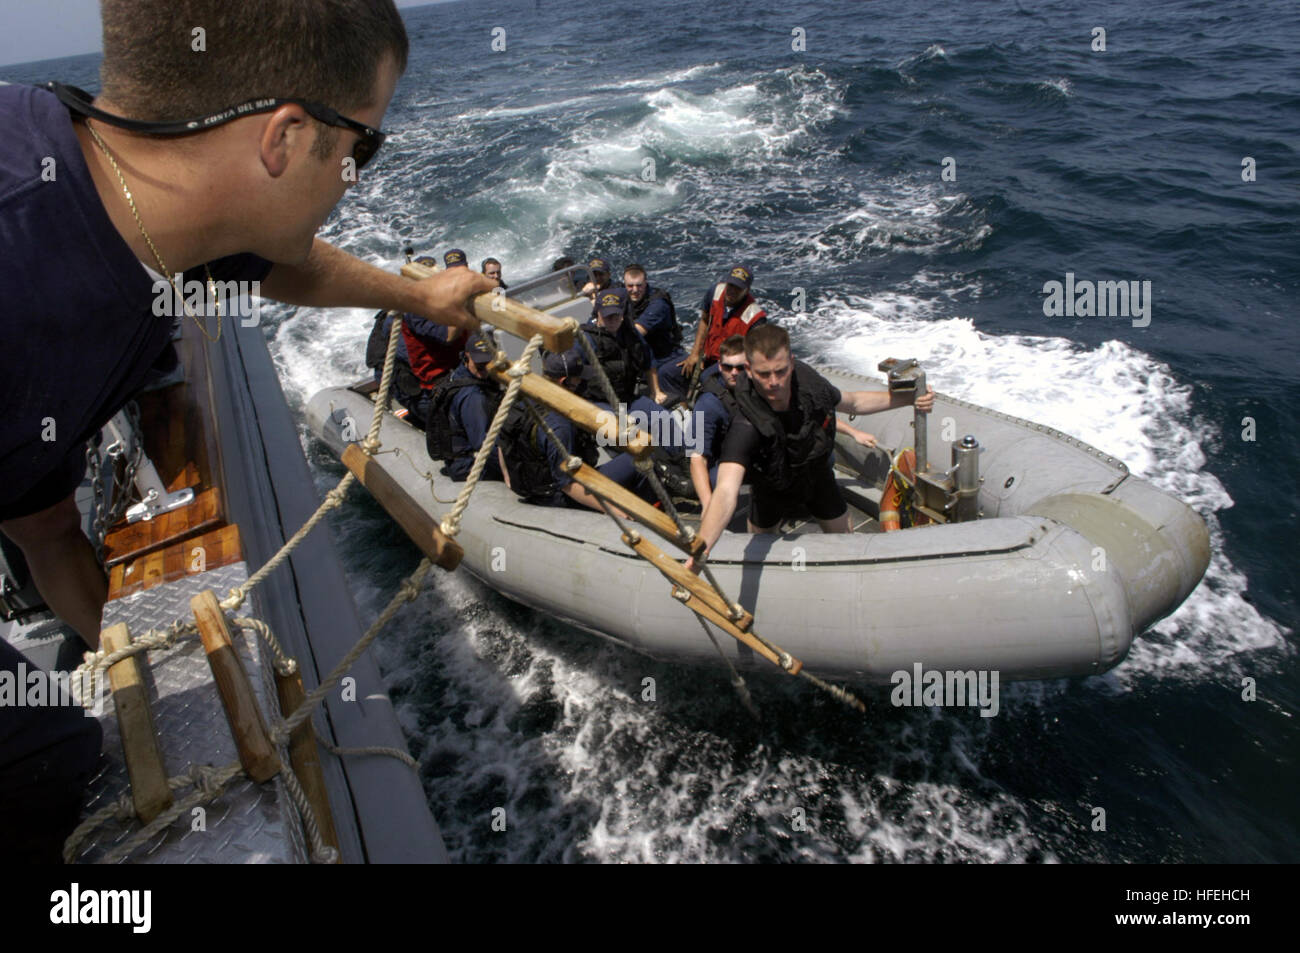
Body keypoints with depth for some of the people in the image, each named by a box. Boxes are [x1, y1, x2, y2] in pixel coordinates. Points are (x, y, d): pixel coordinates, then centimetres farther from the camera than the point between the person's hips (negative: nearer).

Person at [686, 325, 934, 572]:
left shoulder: (809, 382, -31)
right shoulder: (747, 426, -46)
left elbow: (851, 402, -6)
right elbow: (726, 492, -59)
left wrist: (908, 399, -10)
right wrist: (699, 550, -75)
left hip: (818, 475, 3)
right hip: (772, 489, -3)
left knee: (843, 535, 22)